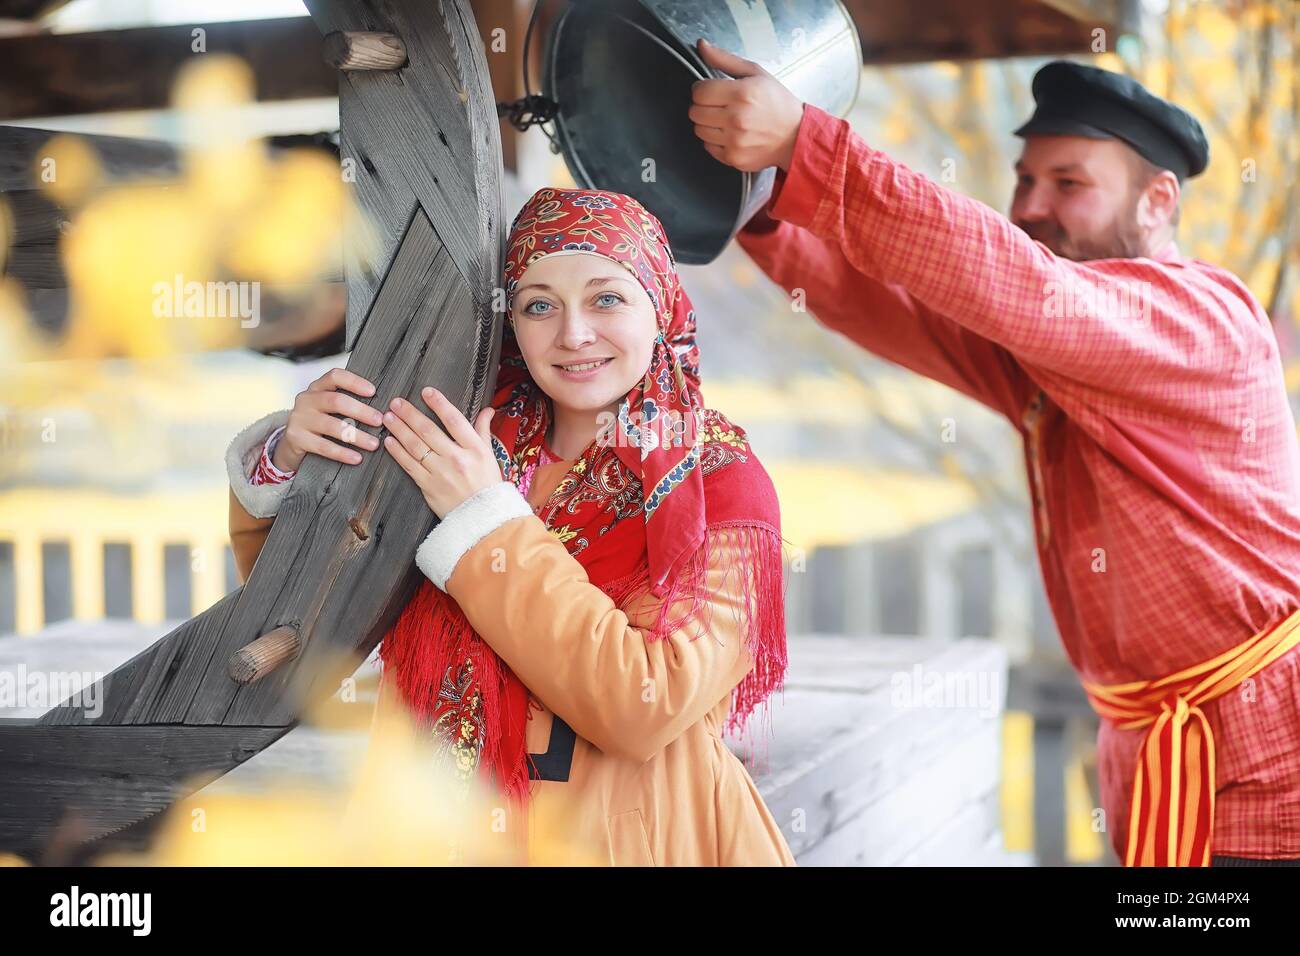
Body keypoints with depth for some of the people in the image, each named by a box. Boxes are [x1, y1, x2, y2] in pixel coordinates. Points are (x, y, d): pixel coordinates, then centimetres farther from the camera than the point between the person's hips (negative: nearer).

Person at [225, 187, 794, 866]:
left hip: (628, 839, -2)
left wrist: (486, 523, -17)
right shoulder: (474, 452, 3)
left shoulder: (717, 484, -6)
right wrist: (287, 462, -9)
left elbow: (646, 708, -17)